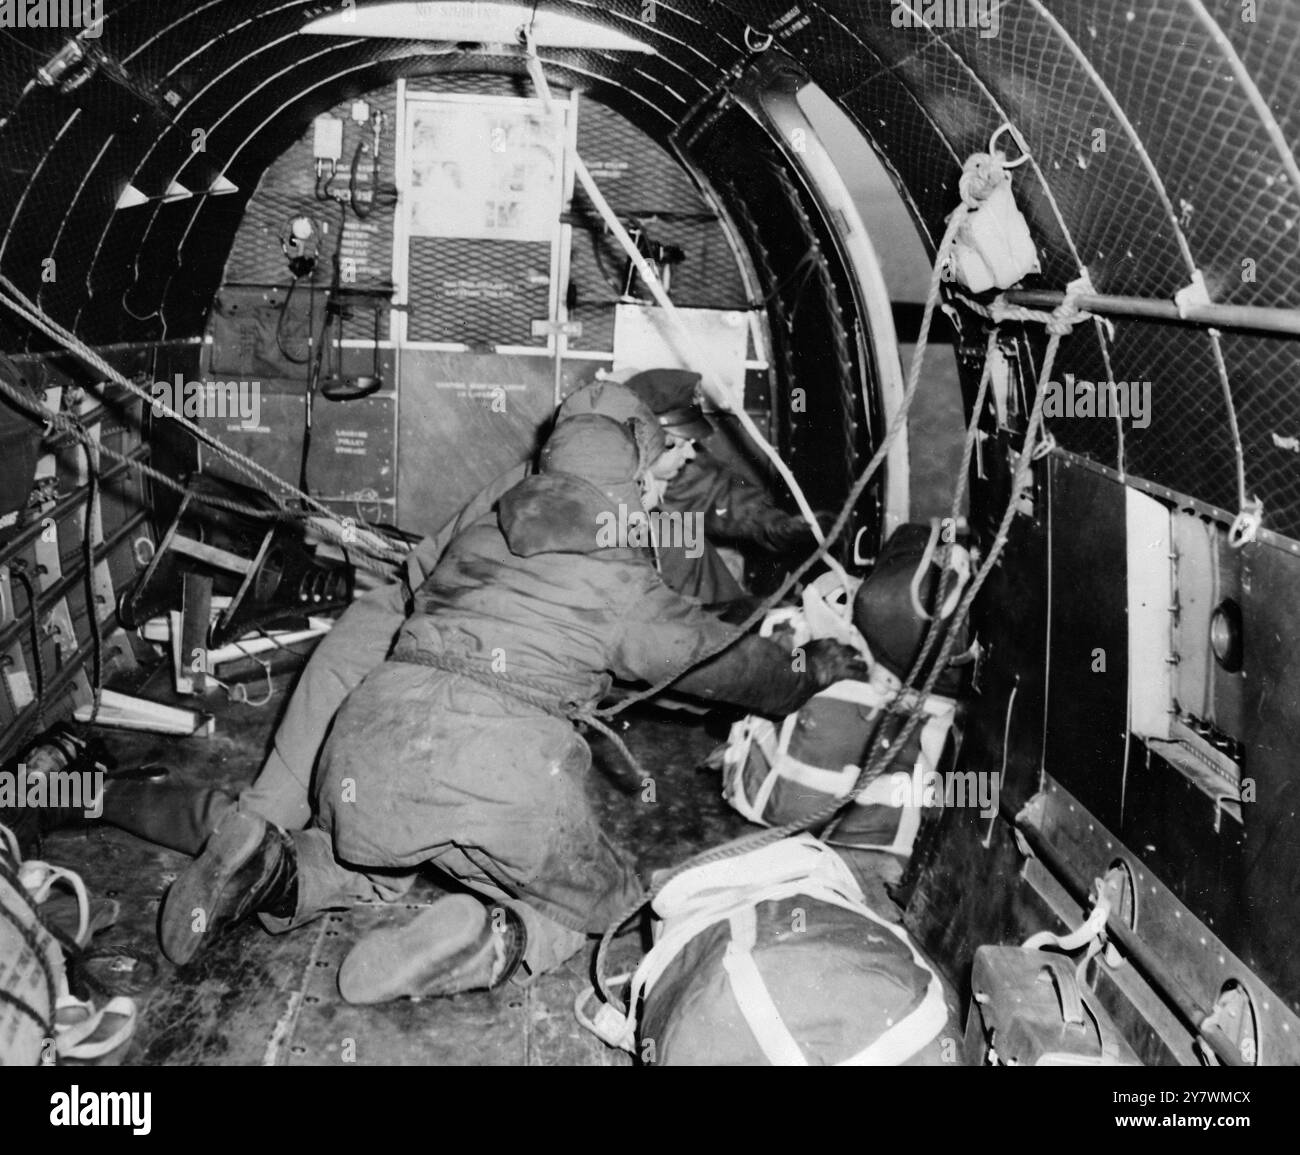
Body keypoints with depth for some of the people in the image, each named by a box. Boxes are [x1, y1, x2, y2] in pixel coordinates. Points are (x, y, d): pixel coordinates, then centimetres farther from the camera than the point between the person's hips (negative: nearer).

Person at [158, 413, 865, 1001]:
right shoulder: (619, 584, 10)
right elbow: (722, 658, 20)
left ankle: (277, 872, 4)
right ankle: (499, 942, -12)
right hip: (505, 764, -5)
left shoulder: (475, 542, 21)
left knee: (372, 864, 36)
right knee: (605, 900, 20)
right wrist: (810, 676, 39)